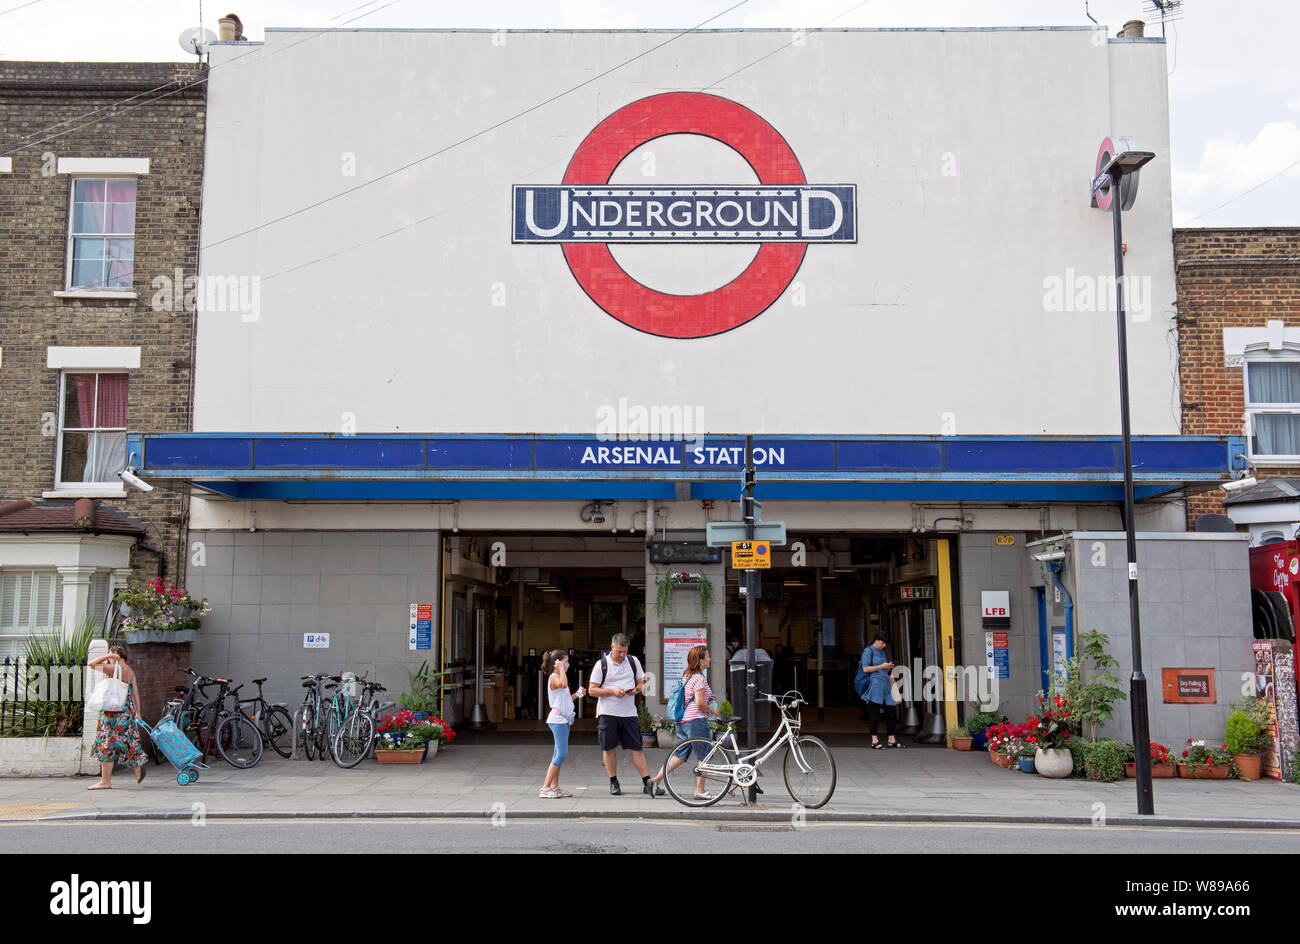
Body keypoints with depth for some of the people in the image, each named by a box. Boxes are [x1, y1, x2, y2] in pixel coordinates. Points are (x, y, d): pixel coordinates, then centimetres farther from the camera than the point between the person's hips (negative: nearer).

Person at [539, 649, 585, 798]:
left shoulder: (559, 677, 19)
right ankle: (545, 788, -11)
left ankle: (554, 787, 15)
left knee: (558, 754, 11)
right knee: (561, 754, -12)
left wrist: (577, 694, 14)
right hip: (557, 720, -10)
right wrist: (561, 669, -25)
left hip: (563, 720, 10)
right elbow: (563, 684, -36)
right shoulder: (554, 678, -12)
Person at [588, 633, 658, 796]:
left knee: (636, 748, -1)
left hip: (629, 713, 2)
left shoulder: (633, 662, 9)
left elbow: (641, 683, 17)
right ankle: (613, 782, 17)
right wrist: (612, 691, -14)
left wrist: (637, 689, -7)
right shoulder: (602, 665, 0)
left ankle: (647, 782, -1)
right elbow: (592, 690, -2)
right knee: (609, 748, 3)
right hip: (607, 713, -2)